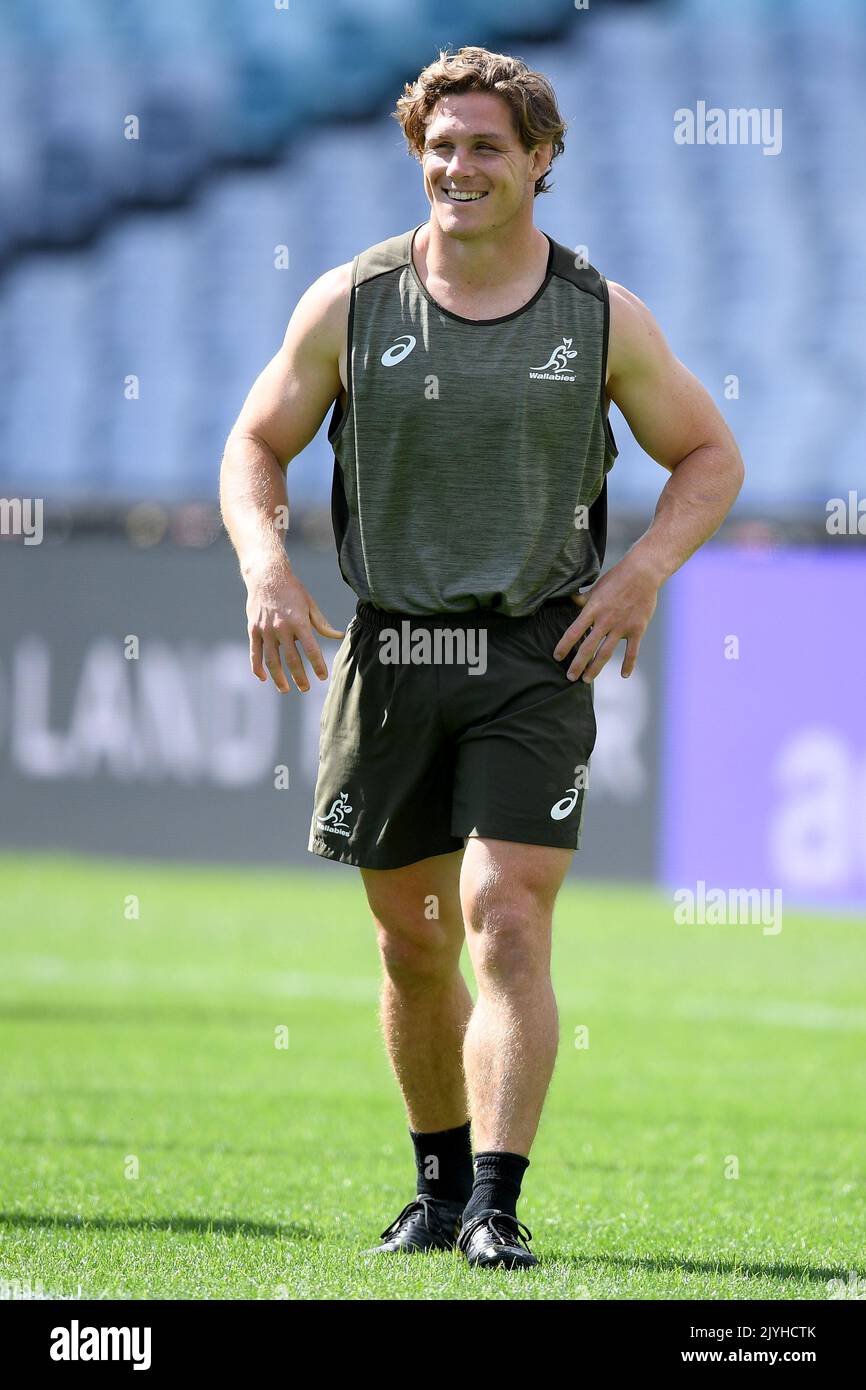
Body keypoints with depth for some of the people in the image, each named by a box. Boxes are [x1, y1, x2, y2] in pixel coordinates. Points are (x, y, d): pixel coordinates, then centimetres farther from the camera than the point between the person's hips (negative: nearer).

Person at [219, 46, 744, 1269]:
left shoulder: (603, 319, -1)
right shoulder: (350, 304, 0)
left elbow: (709, 457, 10)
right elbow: (256, 445, 10)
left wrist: (644, 569, -7)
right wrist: (265, 563, -8)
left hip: (535, 656, -2)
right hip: (387, 652, 2)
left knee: (508, 925, -15)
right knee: (415, 947, 9)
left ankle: (497, 1209, -15)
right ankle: (440, 1187, 28)